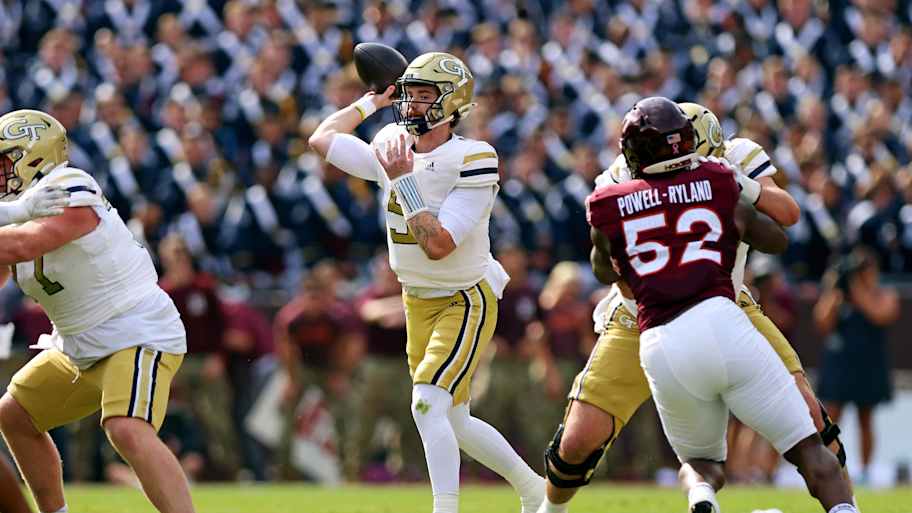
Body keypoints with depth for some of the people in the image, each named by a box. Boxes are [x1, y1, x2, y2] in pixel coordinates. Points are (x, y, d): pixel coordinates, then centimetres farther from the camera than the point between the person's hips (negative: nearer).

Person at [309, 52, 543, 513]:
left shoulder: (471, 161, -22)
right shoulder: (393, 151, -3)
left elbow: (438, 245, -28)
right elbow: (322, 139, 6)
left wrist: (404, 181, -27)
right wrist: (372, 101, 7)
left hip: (465, 301, -7)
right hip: (418, 302, 7)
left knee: (428, 404, -23)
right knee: (454, 422, 15)